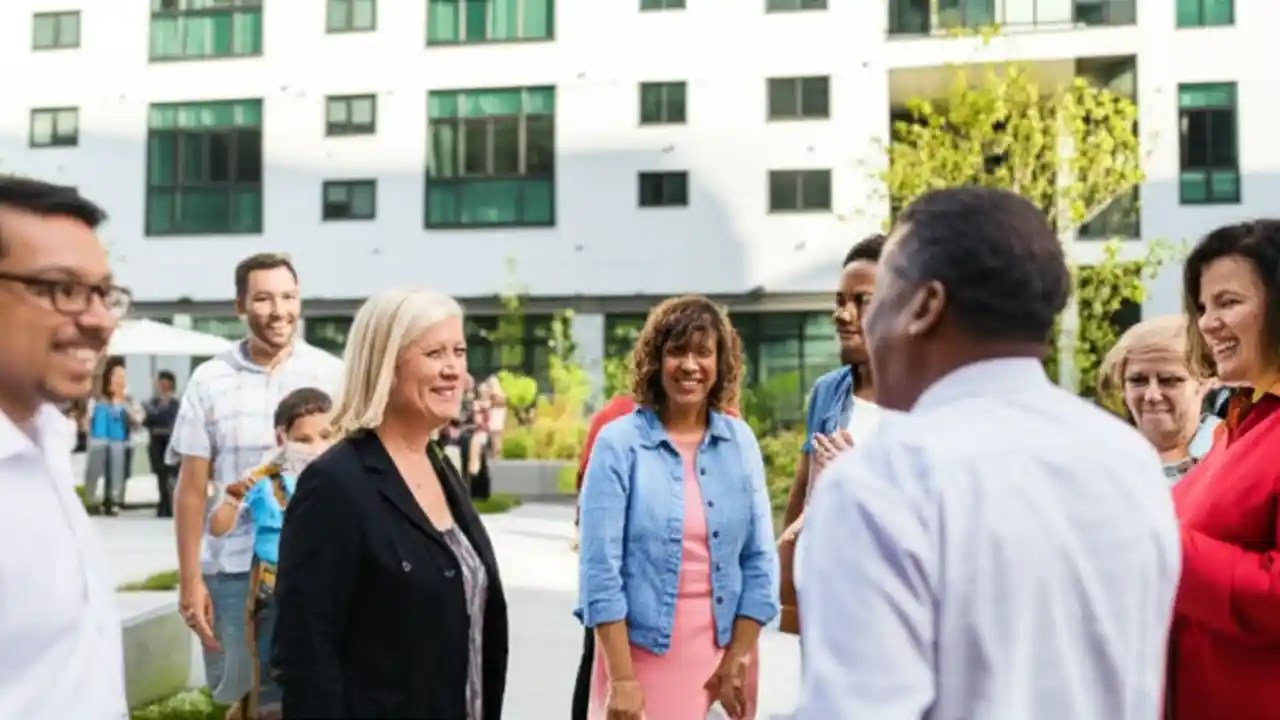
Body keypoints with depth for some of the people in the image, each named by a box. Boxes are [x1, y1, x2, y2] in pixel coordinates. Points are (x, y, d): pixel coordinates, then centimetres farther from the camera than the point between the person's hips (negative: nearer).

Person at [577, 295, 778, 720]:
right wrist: (622, 680, -14)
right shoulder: (619, 443, -8)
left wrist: (739, 659, -3)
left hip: (724, 652, 3)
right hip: (643, 651, -3)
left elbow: (760, 558, 3)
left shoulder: (741, 442, 3)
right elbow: (600, 568, -11)